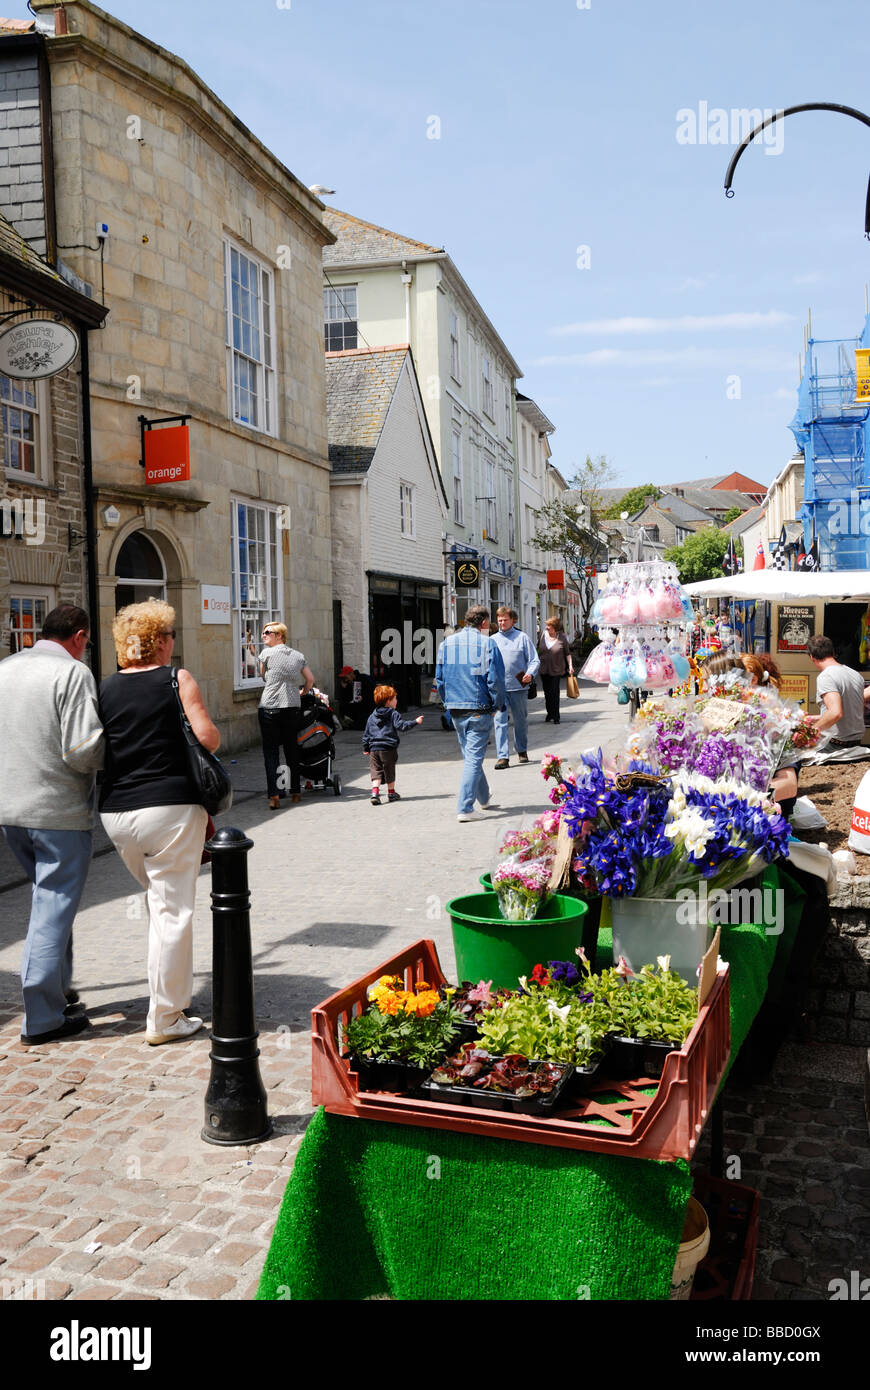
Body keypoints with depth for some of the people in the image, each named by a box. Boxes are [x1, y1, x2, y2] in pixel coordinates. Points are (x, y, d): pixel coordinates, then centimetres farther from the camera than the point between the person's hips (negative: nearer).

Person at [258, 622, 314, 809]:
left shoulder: (266, 653, -1)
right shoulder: (298, 655, 10)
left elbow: (264, 676, 14)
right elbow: (310, 680, 14)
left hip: (270, 708, -4)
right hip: (293, 707, 4)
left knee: (270, 752, -1)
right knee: (292, 750, 14)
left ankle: (273, 796, -9)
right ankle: (296, 792, 18)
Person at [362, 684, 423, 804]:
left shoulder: (372, 717, 12)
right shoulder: (393, 714, -4)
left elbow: (366, 734, 15)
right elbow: (402, 726, -16)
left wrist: (366, 748, 24)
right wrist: (415, 722, -9)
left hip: (374, 748, 4)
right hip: (388, 749, -4)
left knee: (376, 772, 4)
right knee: (389, 772, 11)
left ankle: (375, 792, -14)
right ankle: (391, 793, 25)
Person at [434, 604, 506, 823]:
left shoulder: (447, 643, 7)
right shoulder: (486, 644, -7)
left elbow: (439, 679, 9)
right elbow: (495, 680, -11)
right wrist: (498, 704, 2)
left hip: (455, 710, 6)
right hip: (479, 709, -5)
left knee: (469, 756, 19)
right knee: (474, 758, -3)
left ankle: (484, 799, 36)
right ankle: (465, 809, -8)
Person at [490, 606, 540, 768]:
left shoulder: (522, 637, 4)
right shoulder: (493, 640, 11)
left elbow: (534, 660, 2)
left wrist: (530, 674, -16)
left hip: (519, 687, -1)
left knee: (521, 720, 12)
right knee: (500, 721, -9)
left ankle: (522, 750, 31)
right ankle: (502, 756, -11)